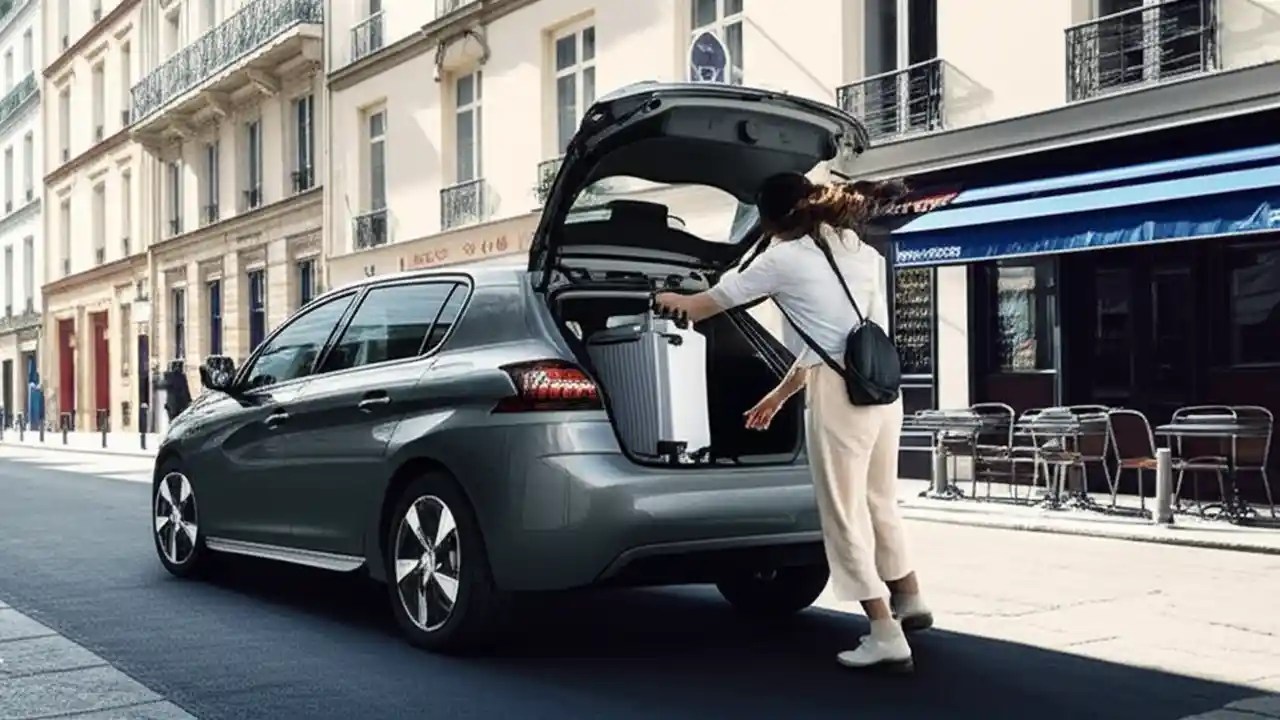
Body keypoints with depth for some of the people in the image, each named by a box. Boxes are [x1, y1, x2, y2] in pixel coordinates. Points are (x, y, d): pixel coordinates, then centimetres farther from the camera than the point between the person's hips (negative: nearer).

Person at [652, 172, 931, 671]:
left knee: (845, 515, 0)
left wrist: (672, 300, 32)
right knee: (879, 503, 23)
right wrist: (779, 395, 27)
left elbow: (706, 305, 9)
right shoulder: (862, 254, 18)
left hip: (840, 393, -8)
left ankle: (886, 637, 1)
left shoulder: (783, 259, -1)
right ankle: (909, 603, 36)